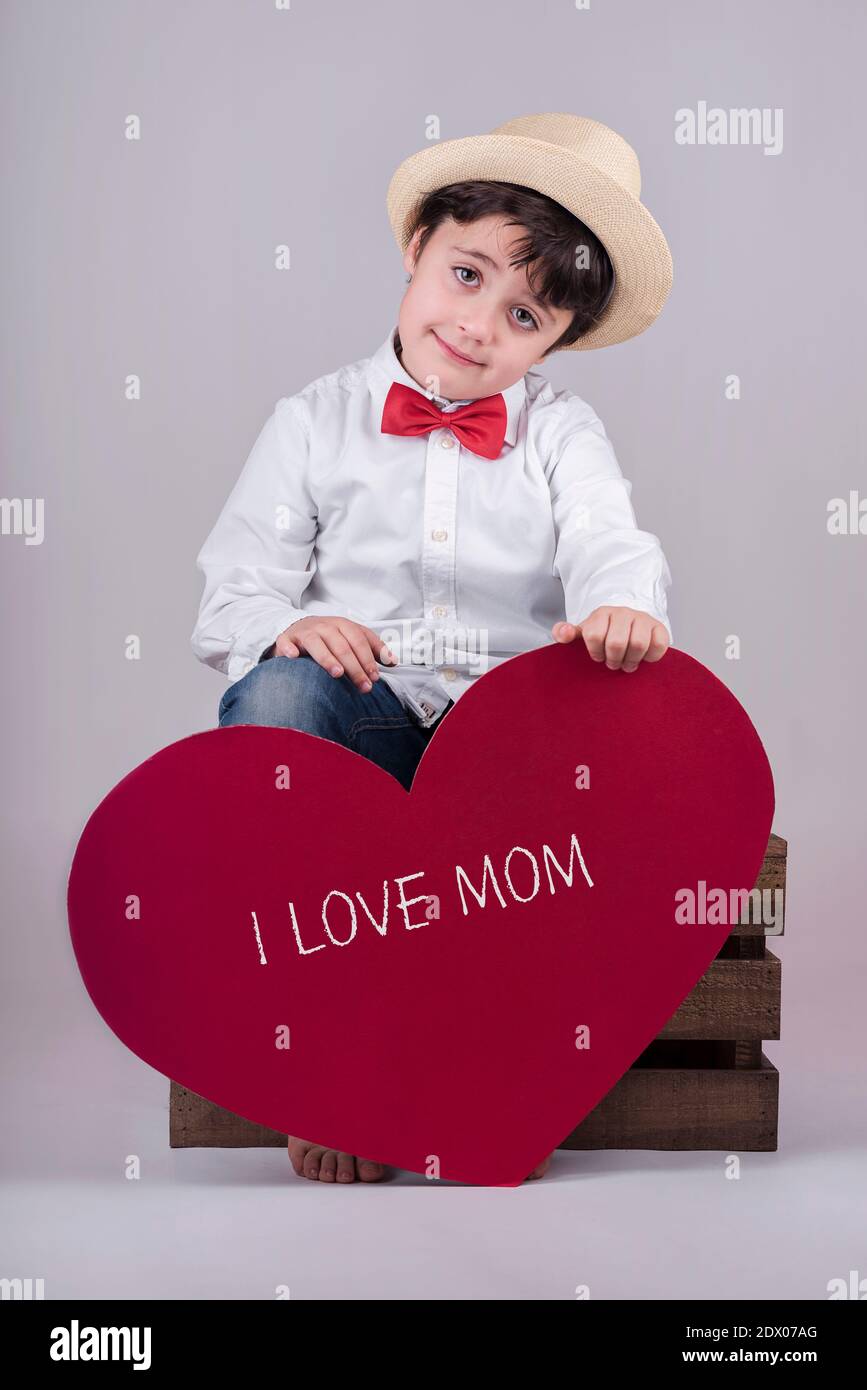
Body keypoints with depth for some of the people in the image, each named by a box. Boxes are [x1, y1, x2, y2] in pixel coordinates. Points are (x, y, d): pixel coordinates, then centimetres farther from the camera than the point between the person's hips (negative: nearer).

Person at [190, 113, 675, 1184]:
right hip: (358, 719, 0)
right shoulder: (314, 421, 10)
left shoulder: (561, 433, 14)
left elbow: (610, 547, -6)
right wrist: (287, 625, -21)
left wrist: (623, 610, -31)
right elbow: (232, 594, 4)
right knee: (275, 695, -34)